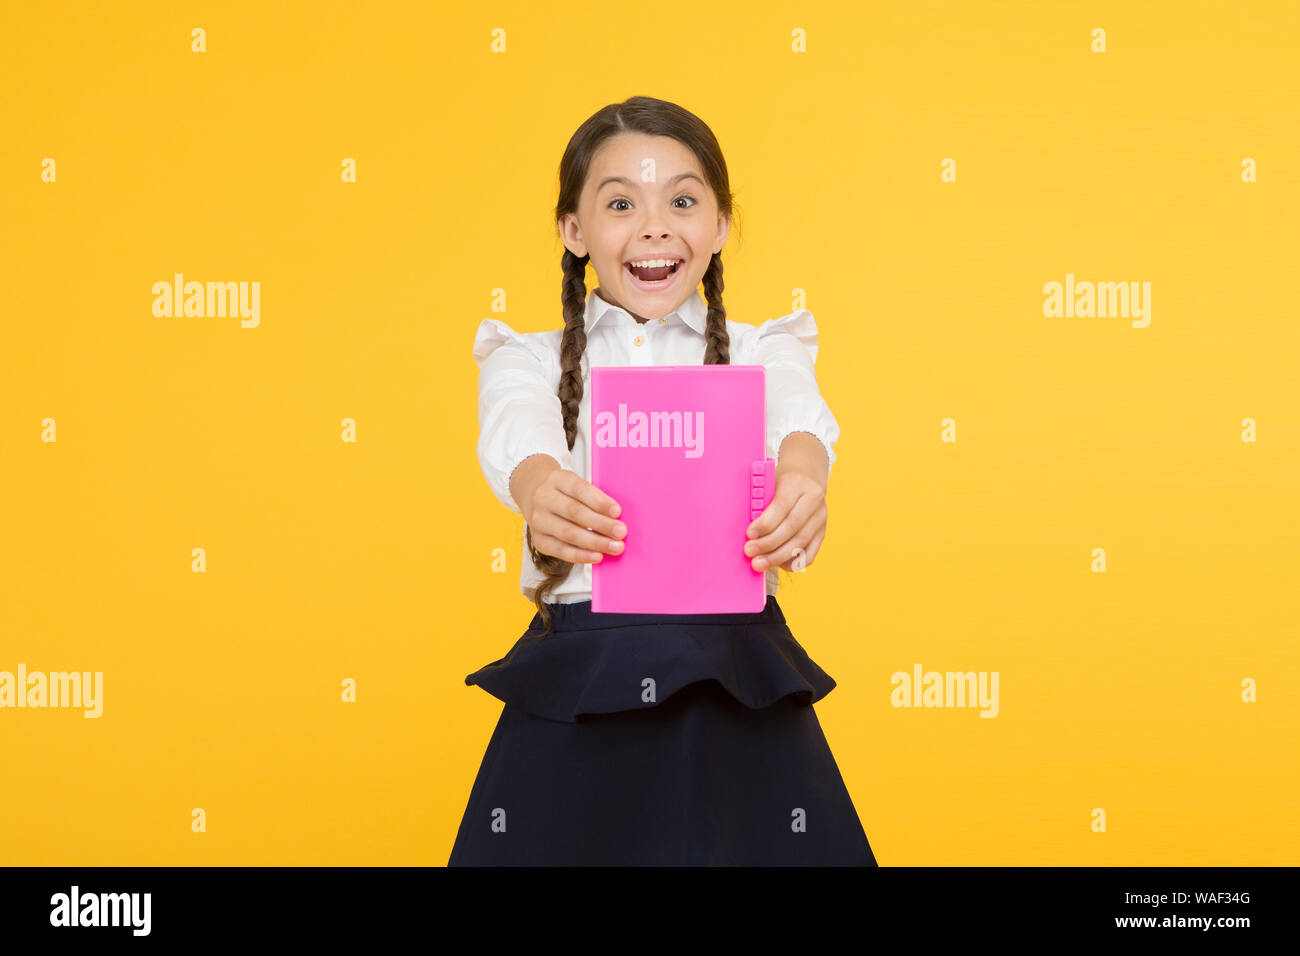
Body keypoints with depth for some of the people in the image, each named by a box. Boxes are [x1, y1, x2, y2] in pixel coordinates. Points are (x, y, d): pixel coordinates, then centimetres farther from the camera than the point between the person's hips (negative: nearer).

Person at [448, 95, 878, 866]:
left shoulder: (759, 351, 8)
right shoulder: (530, 360, 9)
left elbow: (797, 415, -15)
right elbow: (514, 431, -14)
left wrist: (802, 474, -41)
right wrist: (538, 486, -40)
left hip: (737, 685, 0)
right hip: (578, 681, 0)